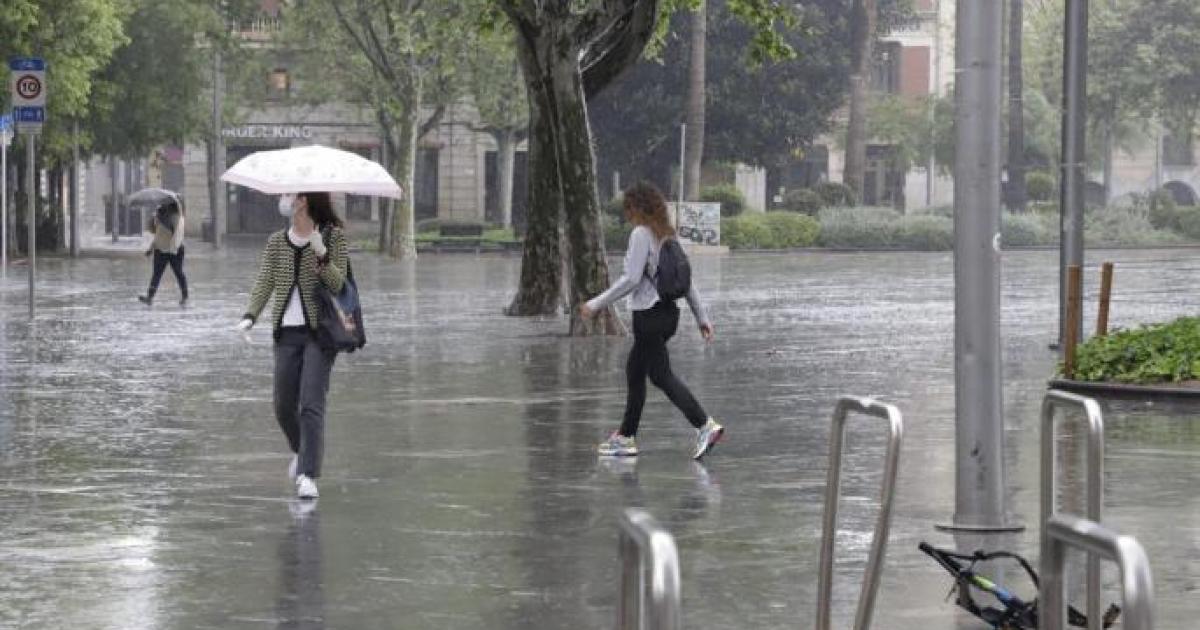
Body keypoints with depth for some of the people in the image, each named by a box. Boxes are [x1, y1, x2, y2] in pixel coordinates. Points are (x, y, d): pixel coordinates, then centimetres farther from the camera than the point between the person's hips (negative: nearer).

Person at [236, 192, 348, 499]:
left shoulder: (333, 237, -2)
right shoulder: (276, 242, 9)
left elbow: (337, 284, -9)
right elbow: (264, 283, 2)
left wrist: (322, 255, -27)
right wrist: (249, 317, -15)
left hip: (319, 331, -4)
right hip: (287, 333, 4)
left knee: (311, 405, -14)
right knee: (284, 407, 8)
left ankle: (308, 476, -14)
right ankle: (301, 450, 38)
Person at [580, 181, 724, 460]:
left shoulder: (641, 234, -12)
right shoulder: (668, 235, 13)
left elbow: (631, 279, -17)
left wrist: (596, 304, -12)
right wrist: (702, 317, 14)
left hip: (649, 314, -9)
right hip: (668, 311, 9)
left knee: (661, 375, -9)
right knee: (635, 372, 17)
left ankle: (705, 425, -20)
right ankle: (625, 436, 22)